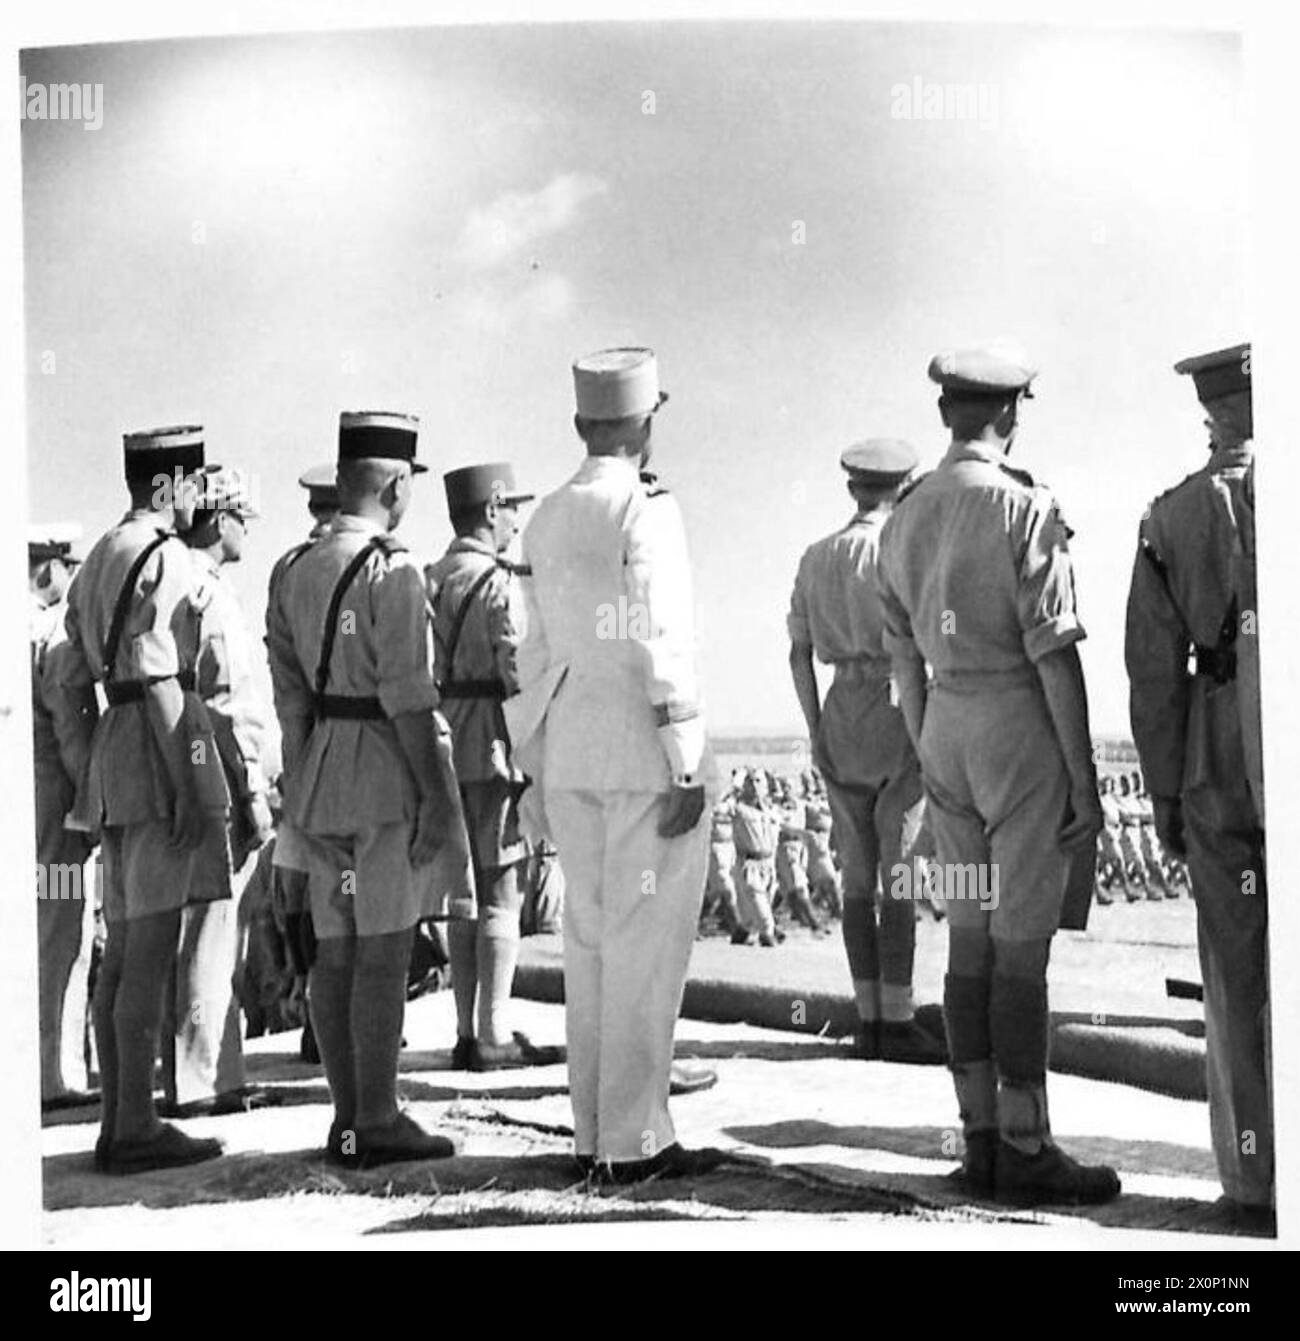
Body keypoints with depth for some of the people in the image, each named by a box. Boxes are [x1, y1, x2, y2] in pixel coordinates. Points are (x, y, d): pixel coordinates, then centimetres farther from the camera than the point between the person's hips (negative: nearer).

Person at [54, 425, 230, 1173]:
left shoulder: (99, 559, 20)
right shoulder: (165, 557, -10)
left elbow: (72, 687, 20)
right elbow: (159, 679, -18)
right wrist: (188, 784, -19)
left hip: (112, 763, 10)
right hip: (158, 752, -10)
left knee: (123, 949, 12)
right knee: (152, 949, -7)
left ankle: (121, 1122, 18)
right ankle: (135, 1130, -5)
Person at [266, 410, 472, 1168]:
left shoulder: (299, 573, 12)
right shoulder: (392, 571, -12)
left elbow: (292, 698, 13)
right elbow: (407, 695, -18)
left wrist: (302, 791, 16)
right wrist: (437, 794, -15)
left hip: (323, 774, 8)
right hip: (390, 773, -8)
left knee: (335, 950, 9)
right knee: (384, 952, -4)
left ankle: (350, 1116, 17)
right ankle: (377, 1123, 0)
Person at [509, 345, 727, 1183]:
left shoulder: (547, 519, 12)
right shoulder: (647, 510, -10)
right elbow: (662, 646, -15)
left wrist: (535, 767, 21)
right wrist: (688, 765, -12)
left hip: (572, 756, 7)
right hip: (646, 757, -7)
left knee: (592, 940, 11)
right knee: (649, 944, -3)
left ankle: (594, 1134, 16)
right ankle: (634, 1140, -1)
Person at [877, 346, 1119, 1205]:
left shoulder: (905, 519, 10)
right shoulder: (1026, 507, -11)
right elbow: (1054, 652, -14)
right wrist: (1085, 778, -10)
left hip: (946, 731, 7)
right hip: (1023, 730, -7)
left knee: (971, 940, 9)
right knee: (1022, 944, -4)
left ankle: (982, 1138, 14)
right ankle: (1025, 1150, 1)